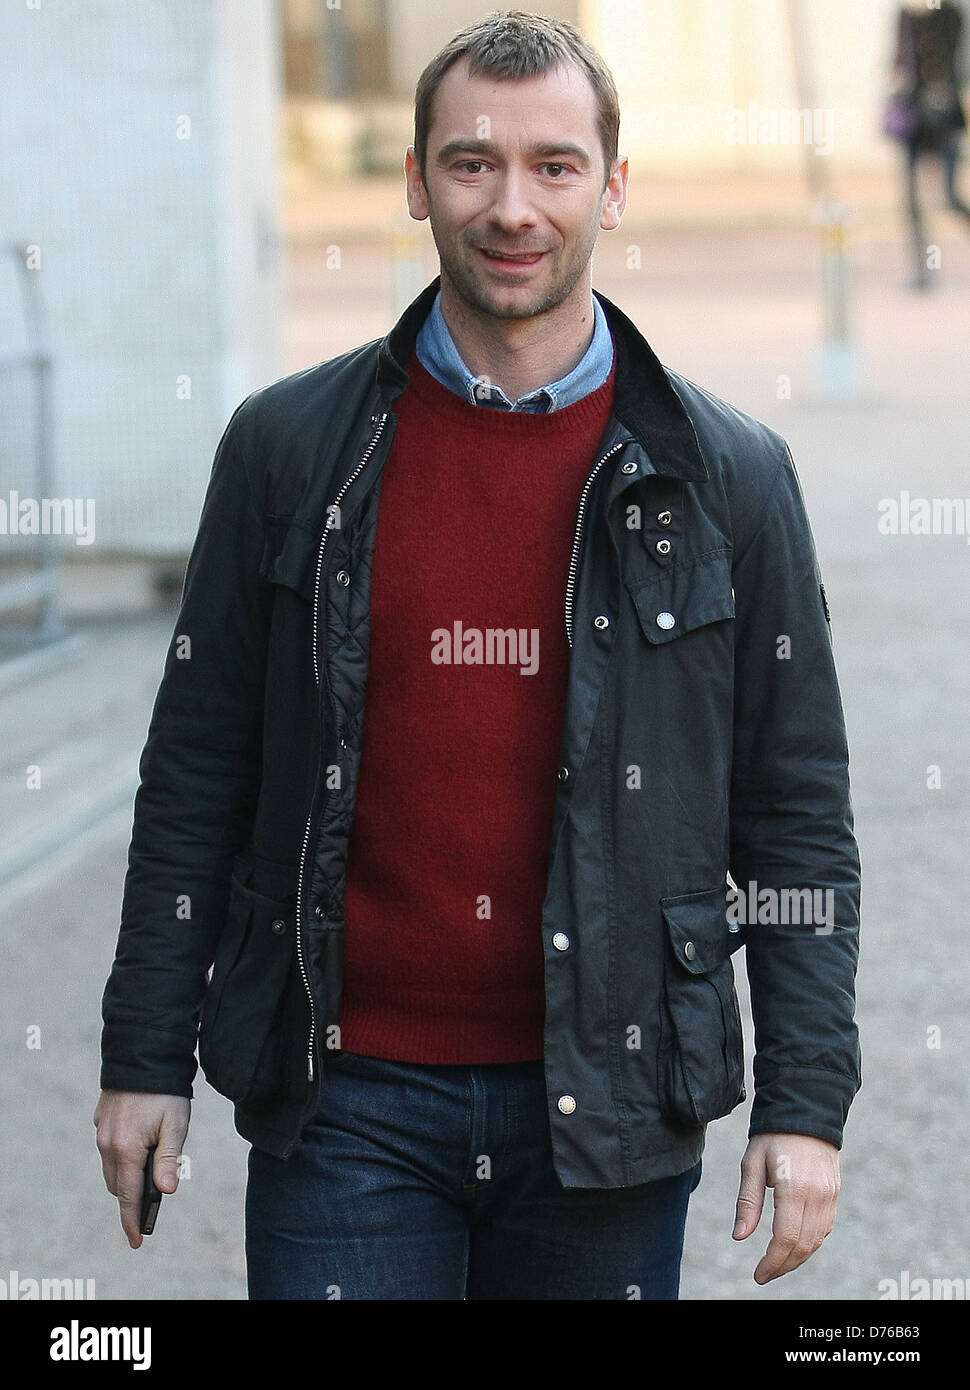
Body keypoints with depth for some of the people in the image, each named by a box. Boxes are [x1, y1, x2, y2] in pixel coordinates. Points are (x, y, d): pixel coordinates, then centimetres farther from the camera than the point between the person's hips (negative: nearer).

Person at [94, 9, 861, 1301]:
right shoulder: (290, 448, 2)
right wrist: (146, 1058, 3)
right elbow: (195, 776, 6)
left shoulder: (729, 476, 2)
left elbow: (799, 816, 3)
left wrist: (805, 1106, -2)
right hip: (349, 1098, 0)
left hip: (607, 1102, 1)